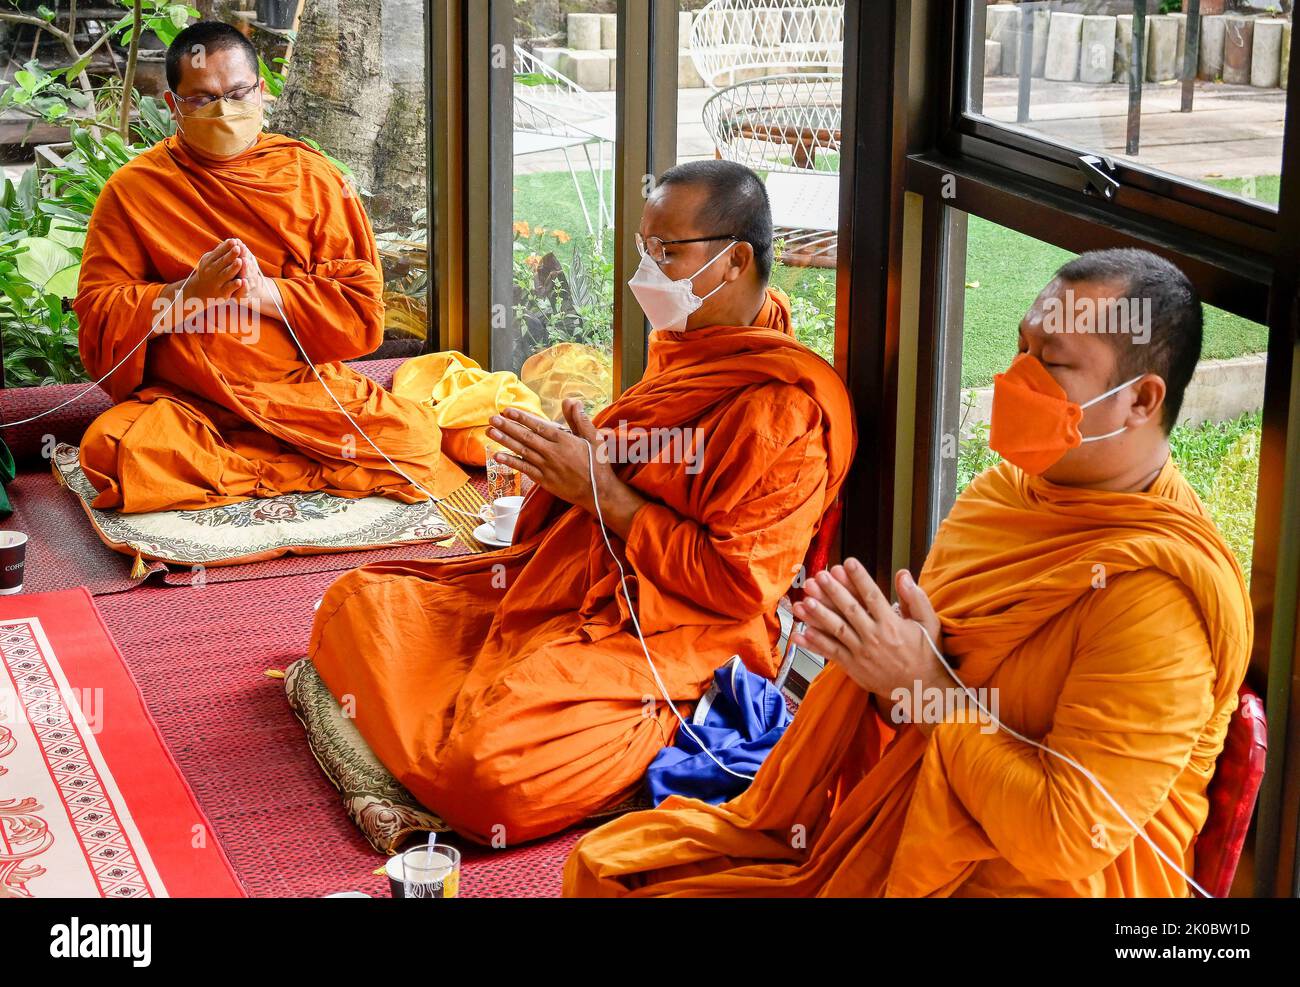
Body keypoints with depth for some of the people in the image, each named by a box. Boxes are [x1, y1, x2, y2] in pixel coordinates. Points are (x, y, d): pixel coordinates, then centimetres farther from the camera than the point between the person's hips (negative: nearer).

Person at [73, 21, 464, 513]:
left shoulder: (312, 176, 6)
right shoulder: (131, 190, 4)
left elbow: (362, 305, 1)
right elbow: (99, 315, -1)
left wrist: (267, 292, -14)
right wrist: (189, 293, -17)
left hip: (306, 389, 1)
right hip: (184, 401, 0)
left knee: (413, 434, -22)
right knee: (112, 449, -32)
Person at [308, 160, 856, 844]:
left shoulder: (787, 404, -18)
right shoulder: (680, 346, 13)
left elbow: (738, 581, -21)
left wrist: (602, 491, -17)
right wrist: (578, 452, 6)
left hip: (658, 637, -9)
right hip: (560, 586, 9)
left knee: (487, 771, -30)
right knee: (356, 601, 3)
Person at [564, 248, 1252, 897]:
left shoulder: (1156, 597, -23)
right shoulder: (1008, 488, 5)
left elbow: (1067, 834, -25)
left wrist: (926, 685, -19)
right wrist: (880, 662, -9)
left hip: (1014, 877, -8)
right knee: (604, 862, 2)